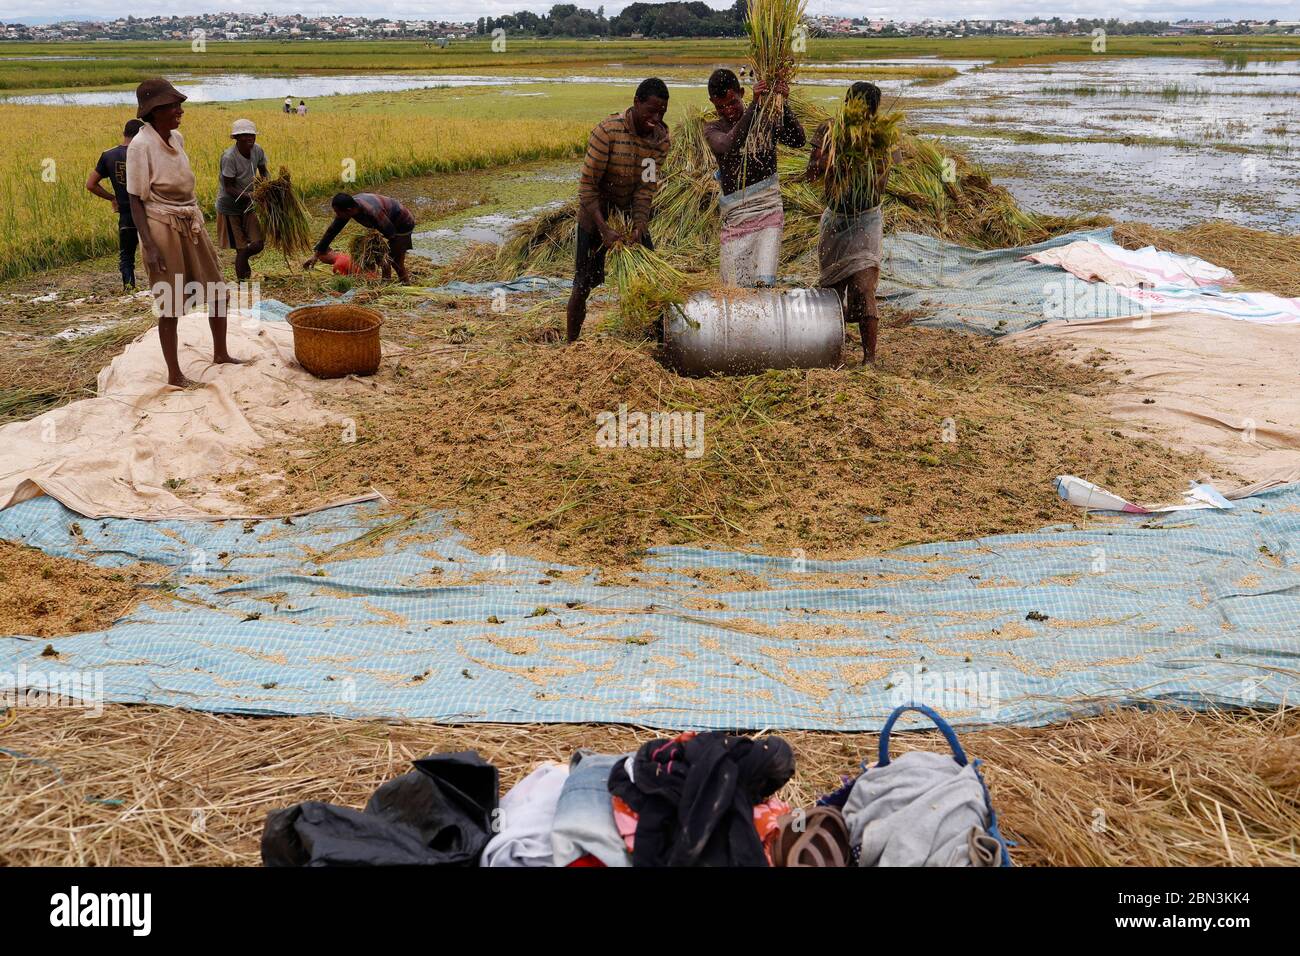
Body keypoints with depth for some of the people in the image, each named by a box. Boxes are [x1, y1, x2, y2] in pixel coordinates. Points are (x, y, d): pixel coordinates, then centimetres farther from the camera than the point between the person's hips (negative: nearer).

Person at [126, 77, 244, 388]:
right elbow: (135, 200, -14)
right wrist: (149, 245, -20)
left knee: (217, 291, 13)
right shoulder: (141, 145, -16)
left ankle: (220, 354, 31)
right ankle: (174, 375, 12)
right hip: (163, 228, -7)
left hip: (191, 224, 7)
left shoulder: (177, 138, 5)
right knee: (170, 304, 1)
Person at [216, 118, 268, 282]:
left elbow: (263, 172, 10)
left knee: (258, 244, -1)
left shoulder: (257, 150, -6)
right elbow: (229, 188, -22)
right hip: (230, 207, -5)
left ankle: (242, 263, 30)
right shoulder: (229, 157, -24)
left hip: (248, 205, 5)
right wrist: (250, 195, -37)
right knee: (241, 249, -1)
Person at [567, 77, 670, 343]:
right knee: (584, 284, -1)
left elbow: (646, 187, -12)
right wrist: (604, 229, -30)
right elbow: (587, 185, -24)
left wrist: (639, 226, -25)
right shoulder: (608, 131, -26)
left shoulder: (661, 138, -10)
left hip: (631, 214, 5)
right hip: (595, 215, -5)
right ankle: (572, 344, 13)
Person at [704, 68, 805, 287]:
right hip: (735, 213, 1)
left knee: (764, 282, -16)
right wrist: (754, 106, -30)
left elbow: (798, 141, -10)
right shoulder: (713, 130, 4)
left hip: (768, 207, -1)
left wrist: (784, 105, -23)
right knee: (735, 287, 1)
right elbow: (729, 145, -20)